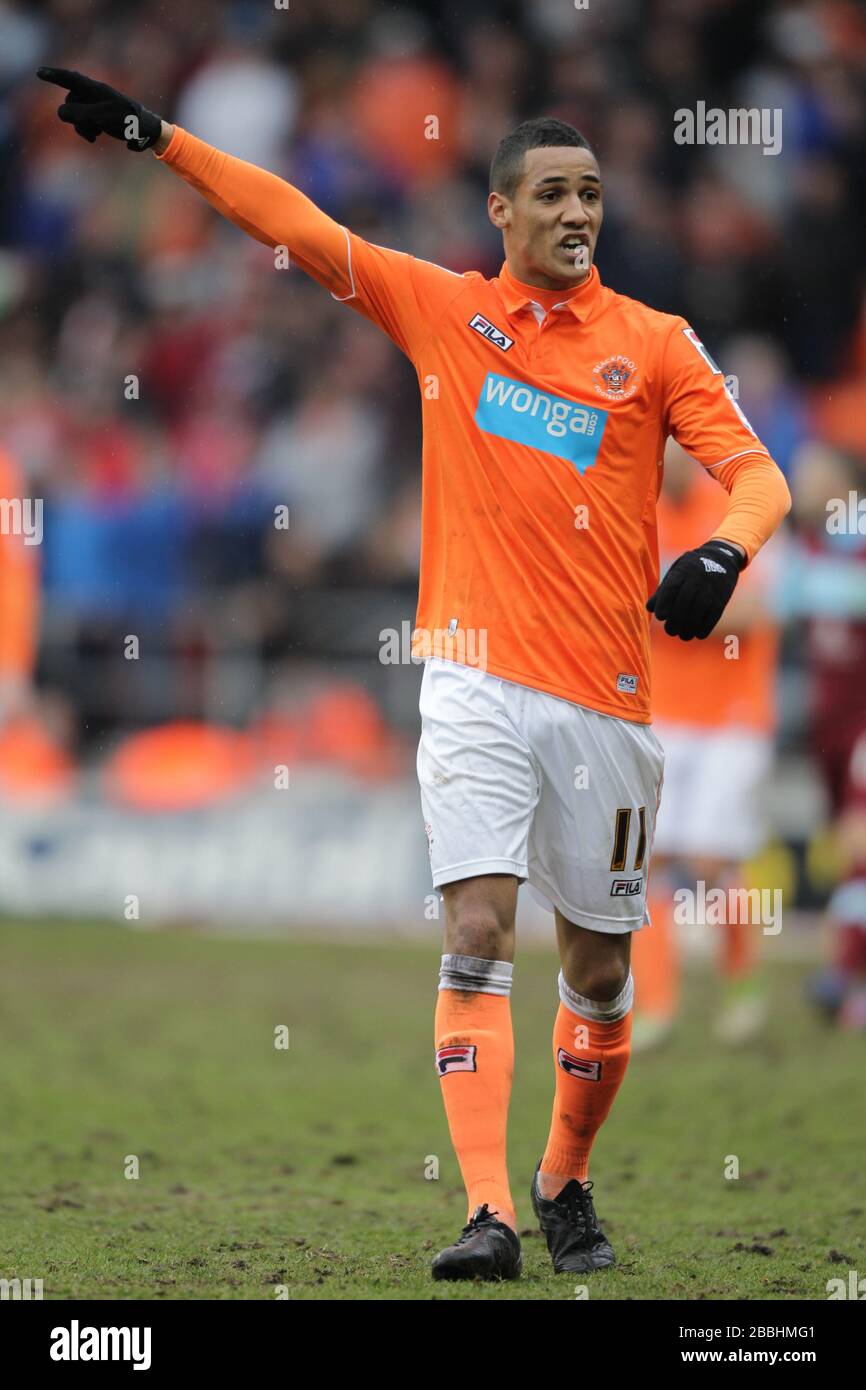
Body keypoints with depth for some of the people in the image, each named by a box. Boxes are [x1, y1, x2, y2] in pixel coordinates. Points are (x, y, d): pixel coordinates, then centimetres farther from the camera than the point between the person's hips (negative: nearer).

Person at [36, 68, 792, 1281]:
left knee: (601, 969, 8)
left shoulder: (654, 342, 4)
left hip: (605, 702, 1)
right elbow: (296, 225, 10)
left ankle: (568, 1187, 29)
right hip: (477, 683, -1)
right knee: (478, 932, -15)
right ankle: (489, 1215, -20)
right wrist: (155, 137, 5)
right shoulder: (442, 307, 8)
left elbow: (755, 471, -2)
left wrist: (724, 551, -24)